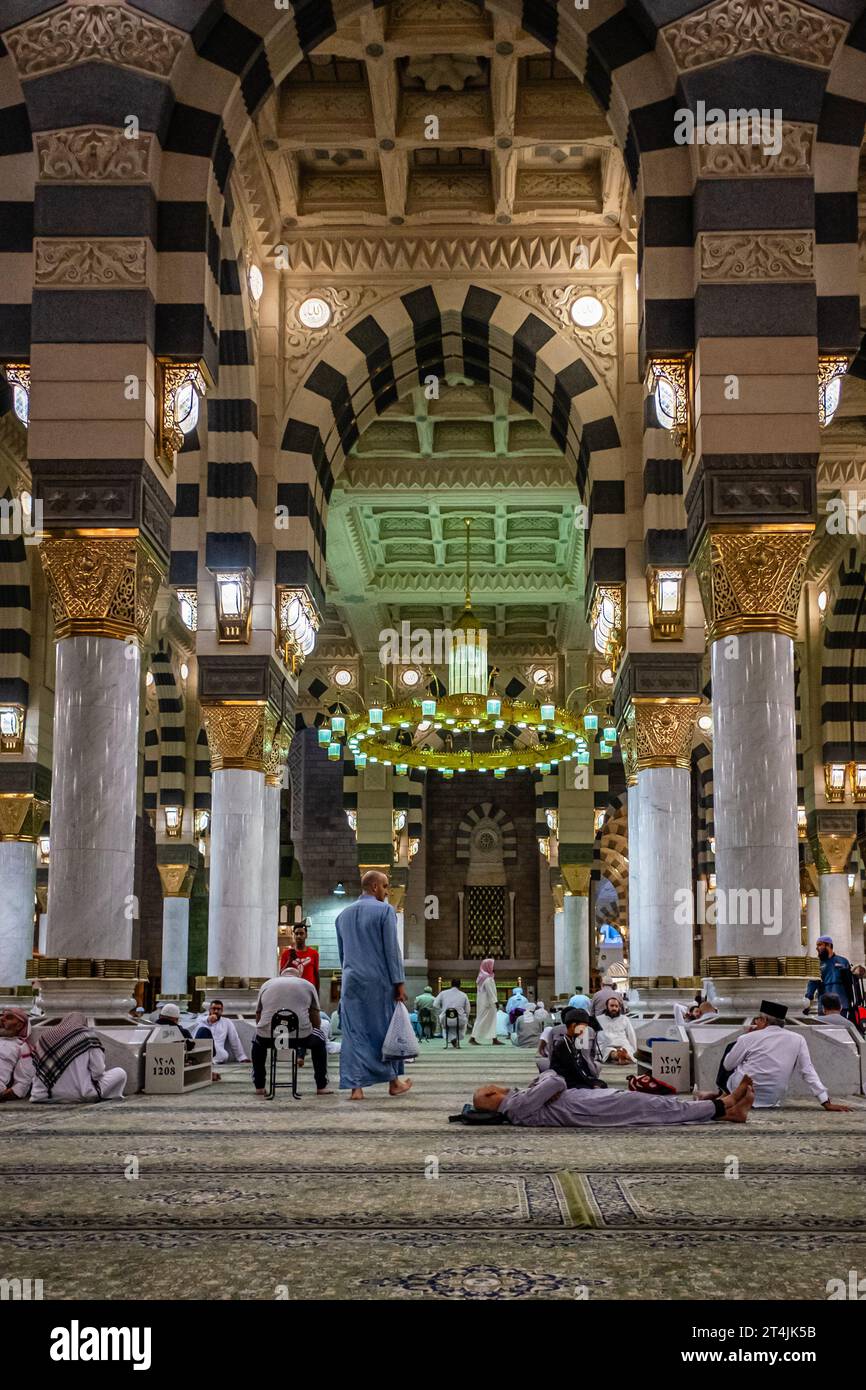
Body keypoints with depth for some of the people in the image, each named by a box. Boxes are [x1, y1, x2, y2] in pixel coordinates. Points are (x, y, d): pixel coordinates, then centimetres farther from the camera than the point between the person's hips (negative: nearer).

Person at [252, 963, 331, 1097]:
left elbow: (258, 1018, 23)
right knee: (319, 1040, 30)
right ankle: (321, 1087, 26)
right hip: (301, 1035, -1)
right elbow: (316, 1021, 16)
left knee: (258, 1040, 35)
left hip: (267, 1036, 1)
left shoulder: (266, 984, 20)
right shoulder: (308, 985, 16)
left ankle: (259, 1087, 31)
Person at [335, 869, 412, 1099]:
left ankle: (355, 1086, -2)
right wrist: (399, 983, -8)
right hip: (379, 981, -4)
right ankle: (394, 1082, 19)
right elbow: (392, 949, -10)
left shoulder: (344, 914, 12)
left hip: (352, 982, 4)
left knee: (354, 1033, 3)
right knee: (386, 1029, 8)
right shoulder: (385, 910, -7)